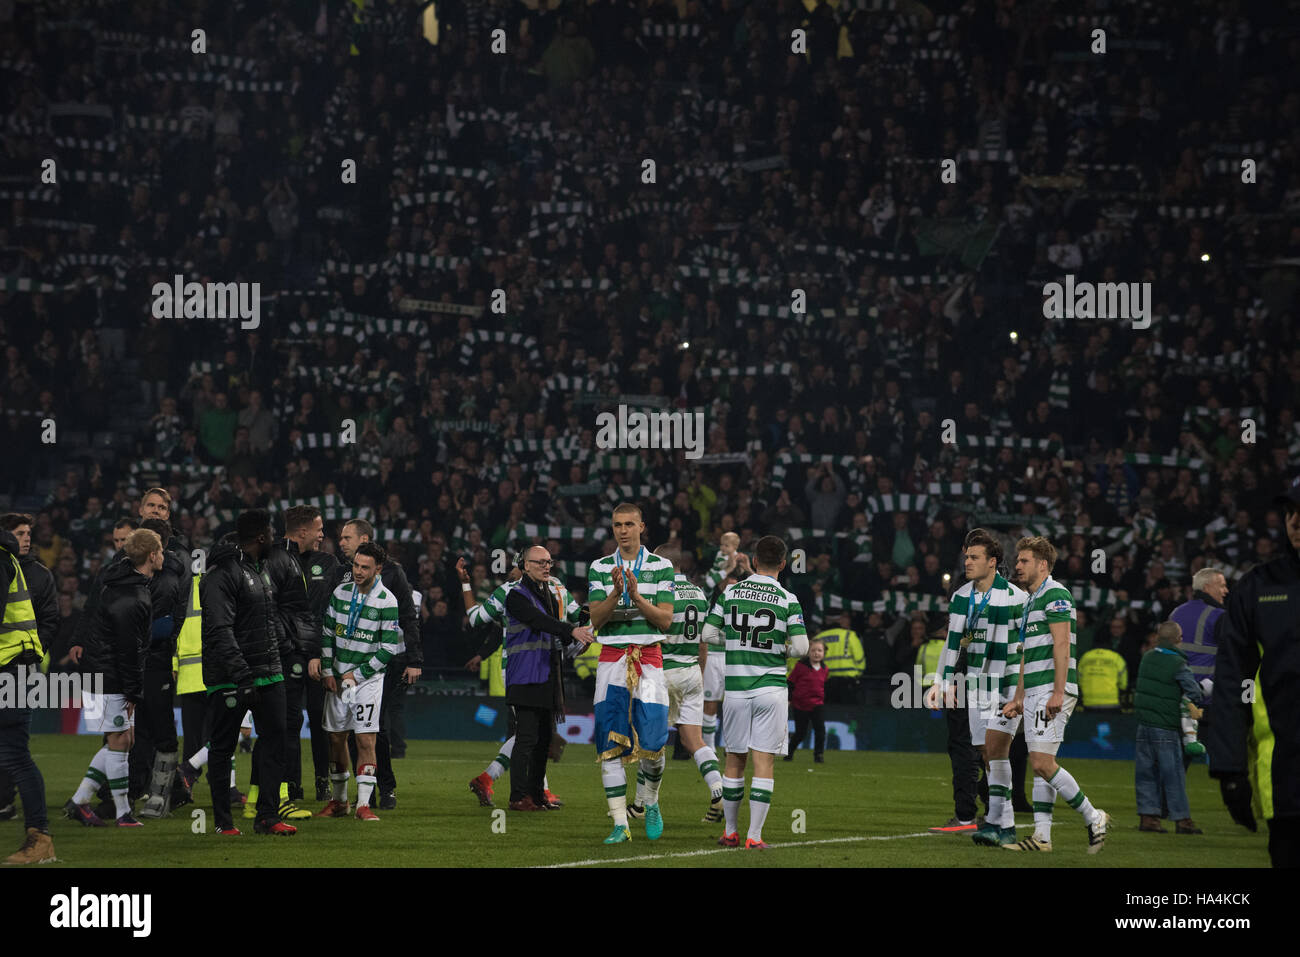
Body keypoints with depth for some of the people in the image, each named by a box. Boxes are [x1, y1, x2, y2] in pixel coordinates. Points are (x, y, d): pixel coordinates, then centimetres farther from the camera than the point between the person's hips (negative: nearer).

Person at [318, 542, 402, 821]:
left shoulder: (387, 602, -10)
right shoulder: (340, 593, 3)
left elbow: (389, 649, -9)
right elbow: (327, 633, 11)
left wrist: (358, 674, -9)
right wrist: (327, 670, 3)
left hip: (368, 678, -4)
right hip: (337, 677, 4)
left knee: (366, 740, -11)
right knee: (336, 737, 7)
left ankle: (363, 803, -9)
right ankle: (339, 800, 19)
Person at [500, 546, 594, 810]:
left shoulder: (550, 595, 20)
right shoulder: (517, 596, -7)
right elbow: (539, 621, -23)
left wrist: (576, 639, 4)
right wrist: (572, 630, -35)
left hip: (548, 678, 8)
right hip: (525, 677, -8)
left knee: (544, 739, 9)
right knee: (527, 737, -12)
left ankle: (537, 794, 15)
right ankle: (519, 796, -10)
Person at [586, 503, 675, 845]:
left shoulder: (661, 567, 5)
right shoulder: (600, 568, 8)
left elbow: (665, 620, -2)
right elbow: (596, 620, -1)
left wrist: (637, 597, -16)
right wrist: (616, 593, -17)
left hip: (648, 658, -1)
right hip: (612, 657, 1)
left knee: (652, 743, -7)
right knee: (610, 745, -5)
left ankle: (651, 803, 22)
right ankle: (620, 824, -1)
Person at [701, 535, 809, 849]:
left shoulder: (730, 593, 2)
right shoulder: (787, 600, -5)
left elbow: (709, 634, 5)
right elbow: (800, 647, -10)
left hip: (736, 689, 2)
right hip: (771, 688, -2)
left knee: (735, 761, 13)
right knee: (764, 763, 0)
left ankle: (730, 832, 20)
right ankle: (754, 835, -5)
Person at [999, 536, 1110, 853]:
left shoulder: (1054, 594, -9)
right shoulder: (1031, 601, 22)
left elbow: (1062, 645, -17)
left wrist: (1057, 692, -24)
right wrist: (1019, 698, 23)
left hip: (1052, 690, -10)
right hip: (1035, 692, 10)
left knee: (1042, 762, -14)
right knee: (1039, 765, 6)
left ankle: (1094, 818, -5)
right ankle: (1042, 836, 5)